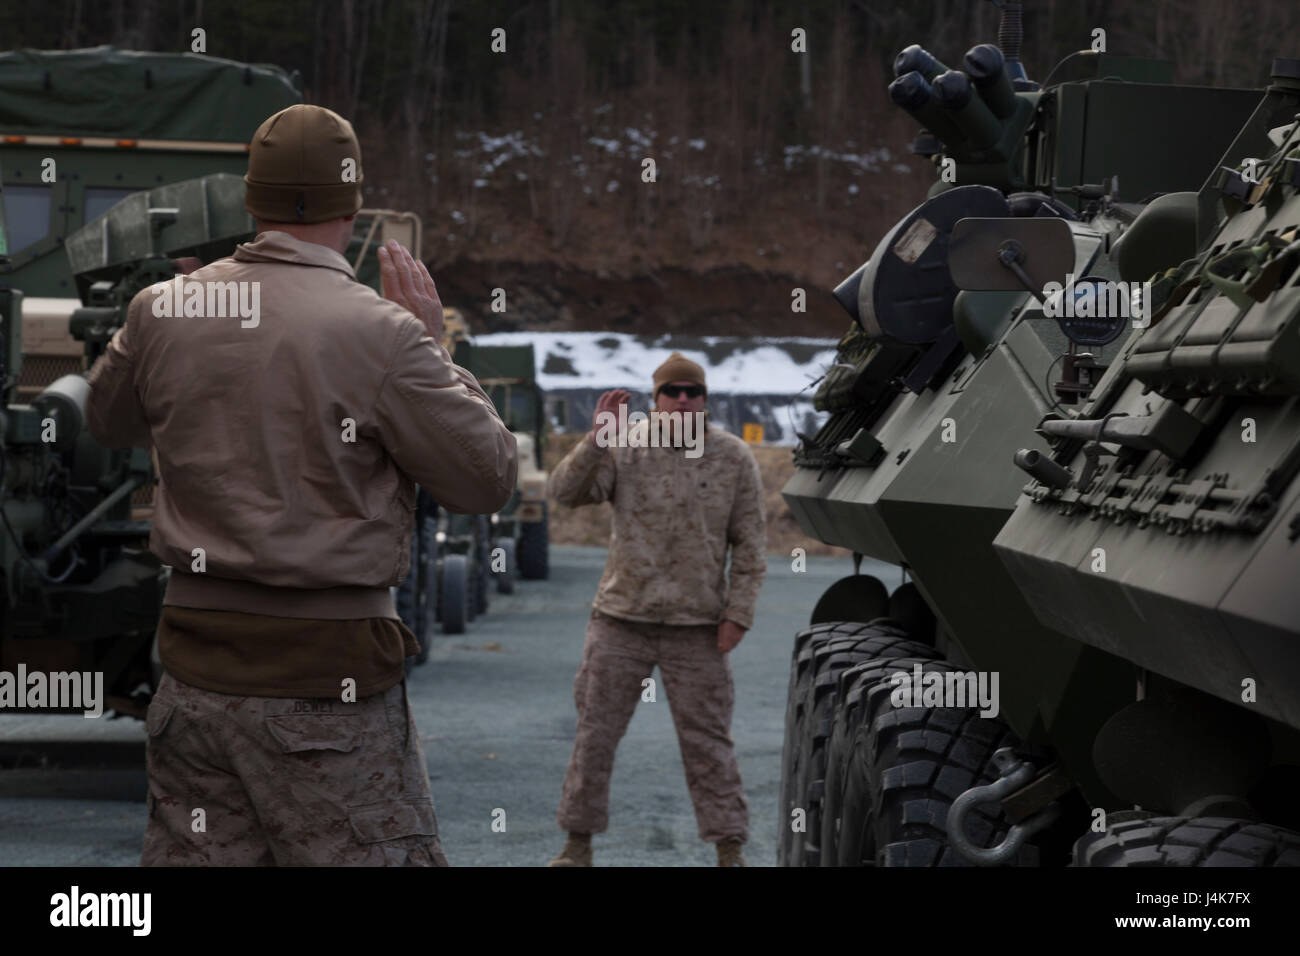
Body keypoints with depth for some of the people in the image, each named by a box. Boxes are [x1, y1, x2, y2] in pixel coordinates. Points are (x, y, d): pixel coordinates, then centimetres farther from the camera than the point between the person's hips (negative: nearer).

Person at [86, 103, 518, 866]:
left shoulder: (163, 312, 1)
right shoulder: (380, 335, -15)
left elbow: (109, 420, 22)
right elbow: (489, 480, -7)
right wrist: (435, 345, 4)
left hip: (197, 660, 5)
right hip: (324, 672, -5)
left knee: (195, 855, 12)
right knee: (383, 855, 3)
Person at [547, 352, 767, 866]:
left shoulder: (734, 458, 1)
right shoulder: (623, 449, -1)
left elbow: (750, 544, 3)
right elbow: (566, 491, -12)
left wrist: (739, 612, -4)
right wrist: (596, 439, -26)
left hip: (697, 627, -1)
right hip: (621, 618, 1)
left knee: (708, 741, 3)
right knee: (595, 732, 5)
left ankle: (730, 850, 12)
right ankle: (578, 844, 16)